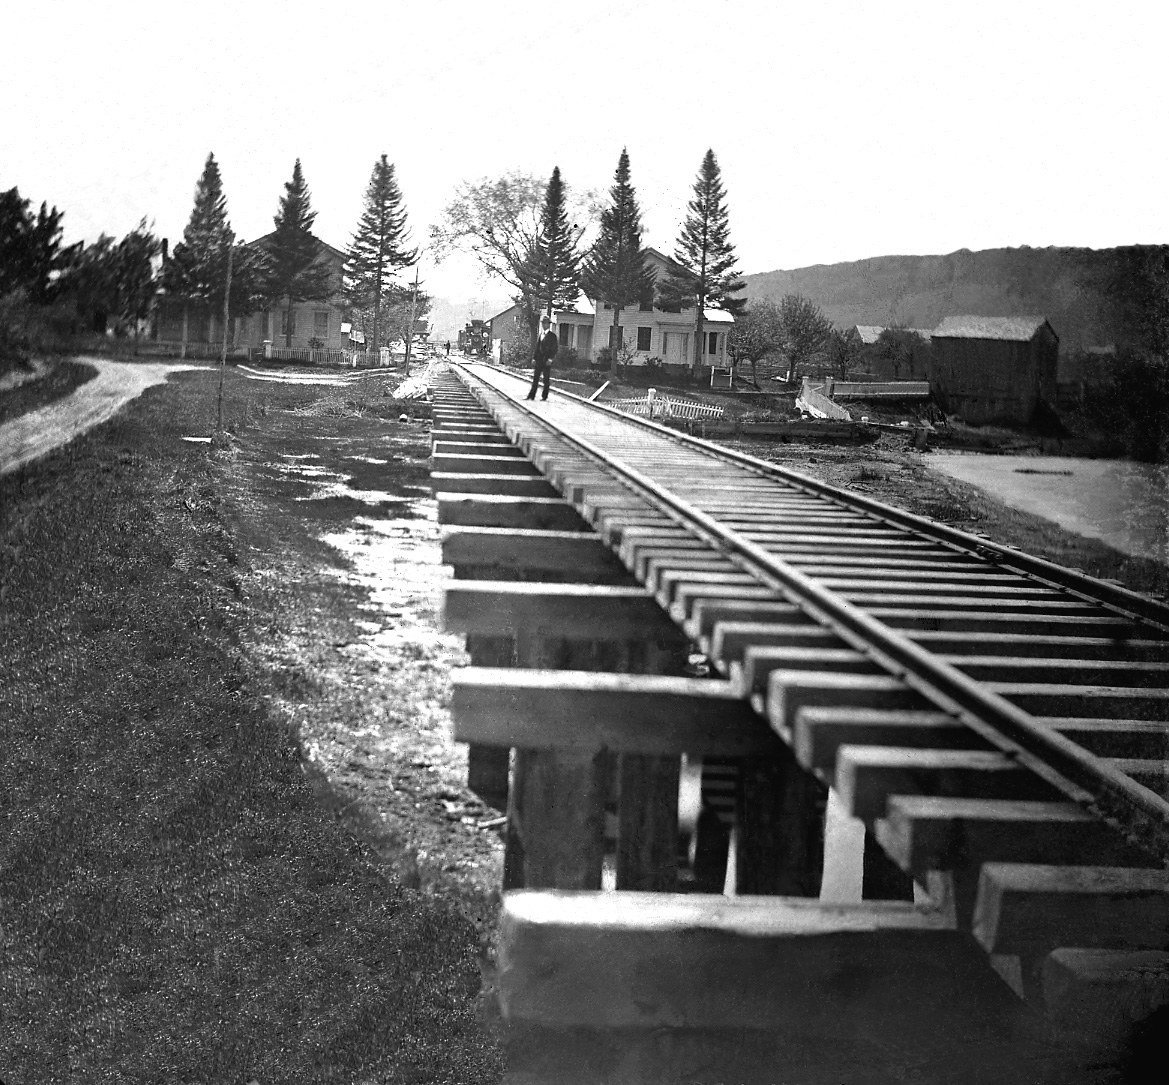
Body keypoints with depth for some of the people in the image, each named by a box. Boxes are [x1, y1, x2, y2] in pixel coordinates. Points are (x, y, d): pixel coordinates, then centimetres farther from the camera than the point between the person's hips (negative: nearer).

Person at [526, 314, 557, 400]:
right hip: (539, 360, 6)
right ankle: (531, 395, 2)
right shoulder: (541, 334, 16)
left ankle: (544, 396, 5)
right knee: (535, 378, 3)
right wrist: (534, 359, 13)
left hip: (547, 360, -6)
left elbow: (555, 348, -9)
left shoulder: (552, 335, -4)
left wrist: (550, 359, -16)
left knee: (546, 379, -1)